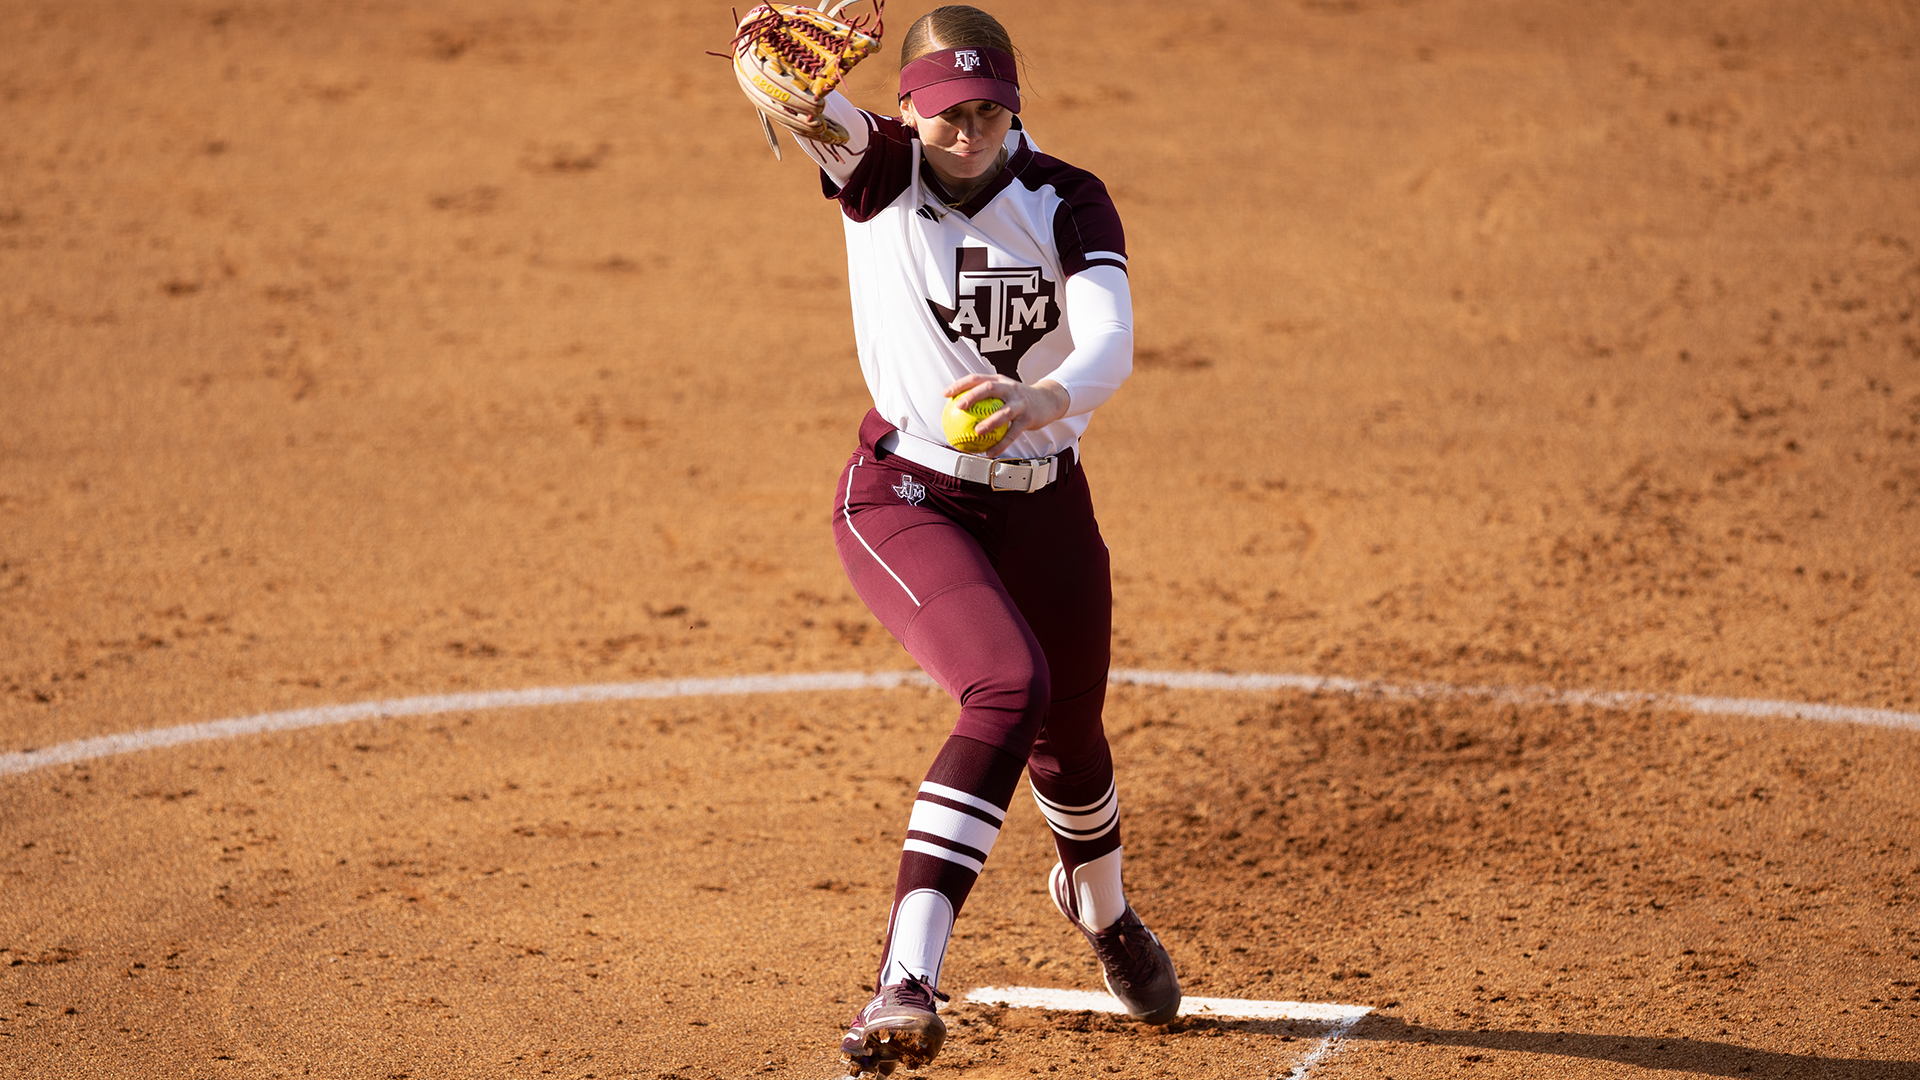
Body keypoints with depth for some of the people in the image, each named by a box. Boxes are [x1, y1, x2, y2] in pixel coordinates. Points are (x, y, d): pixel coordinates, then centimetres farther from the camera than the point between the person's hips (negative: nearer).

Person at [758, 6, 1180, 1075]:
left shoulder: (1066, 202, -9)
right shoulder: (879, 168, -11)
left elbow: (1111, 343, -25)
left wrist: (1042, 400, -47)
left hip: (1044, 504, 3)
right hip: (905, 497, -3)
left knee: (1068, 740, 18)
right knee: (1009, 686, -29)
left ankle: (1100, 903, 55)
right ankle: (907, 982, -34)